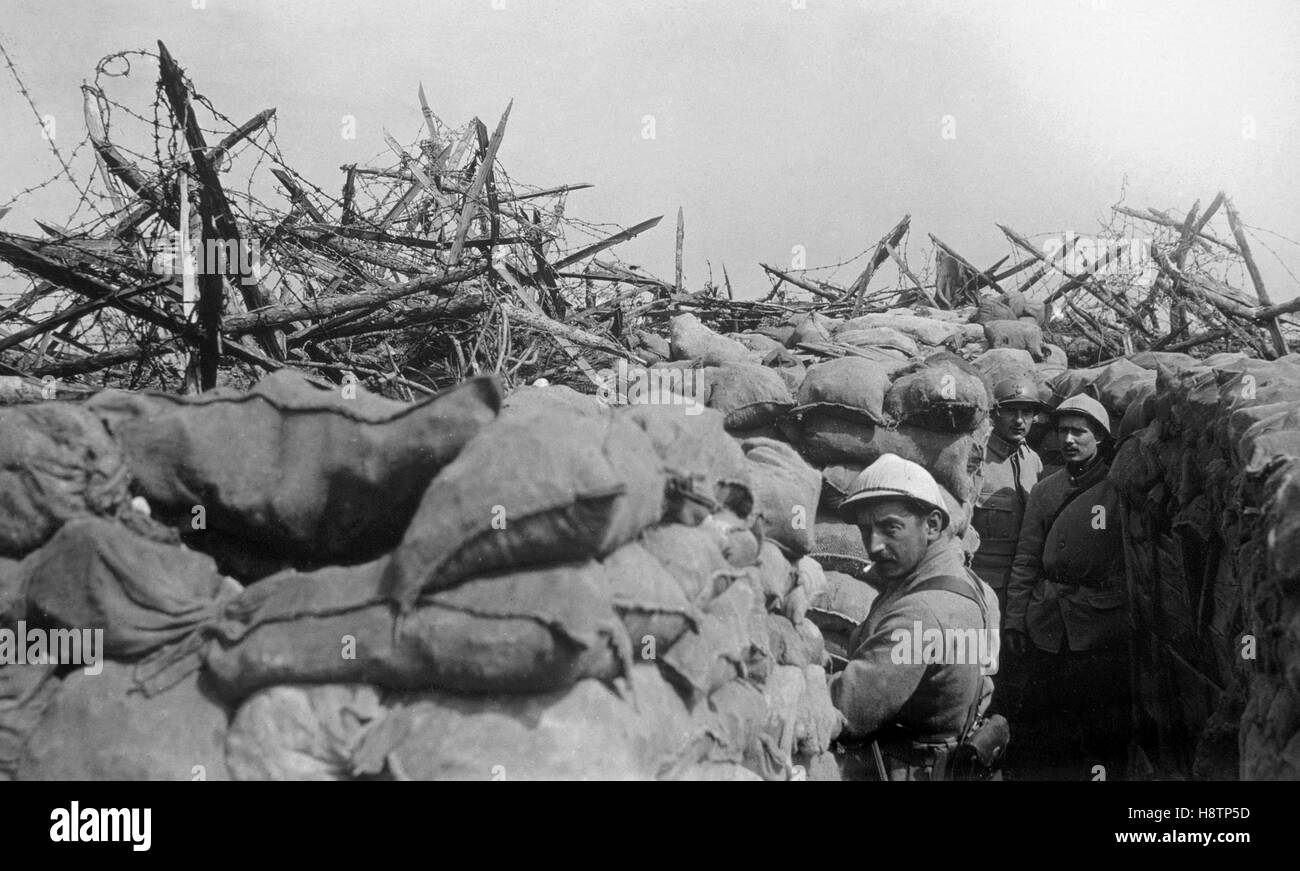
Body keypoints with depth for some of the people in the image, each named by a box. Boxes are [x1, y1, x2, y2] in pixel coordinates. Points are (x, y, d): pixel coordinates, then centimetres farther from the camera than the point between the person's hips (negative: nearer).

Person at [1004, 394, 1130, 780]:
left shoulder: (1116, 488, 0)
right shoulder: (1044, 490, 12)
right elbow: (1026, 559, 12)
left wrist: (1129, 616, -10)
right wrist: (1015, 616, 5)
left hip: (1101, 628, -4)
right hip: (1047, 626, 4)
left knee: (1105, 733, 0)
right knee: (1046, 727, 8)